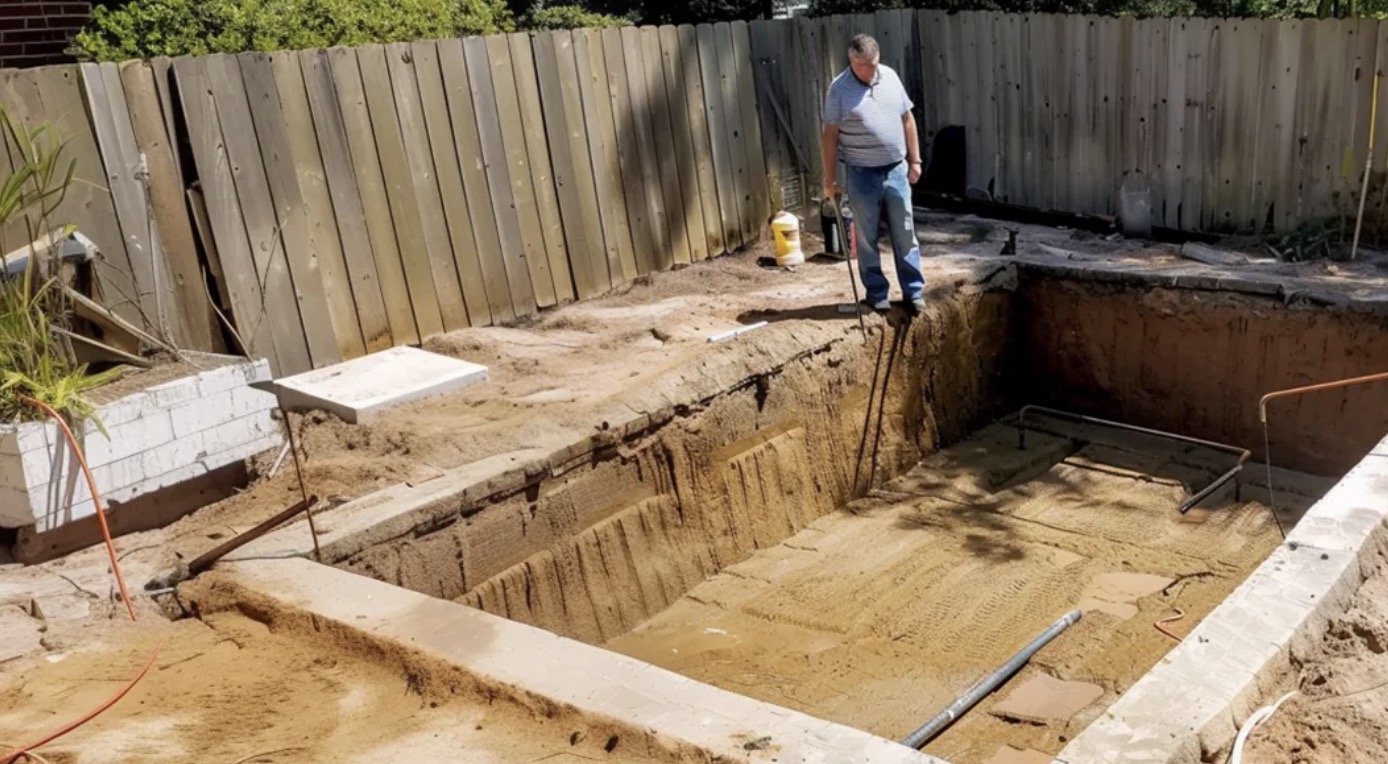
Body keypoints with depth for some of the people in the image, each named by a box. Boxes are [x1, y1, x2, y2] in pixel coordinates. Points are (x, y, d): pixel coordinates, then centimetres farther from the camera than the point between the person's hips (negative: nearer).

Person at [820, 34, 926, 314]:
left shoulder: (890, 77, 3)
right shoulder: (839, 89, -9)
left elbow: (907, 120, 10)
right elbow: (831, 136, -7)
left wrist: (914, 160, 8)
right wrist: (829, 179, -8)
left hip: (896, 170, 3)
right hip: (861, 175, -3)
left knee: (905, 234, 7)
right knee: (867, 238, 6)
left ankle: (914, 291, 16)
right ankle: (877, 293, 18)